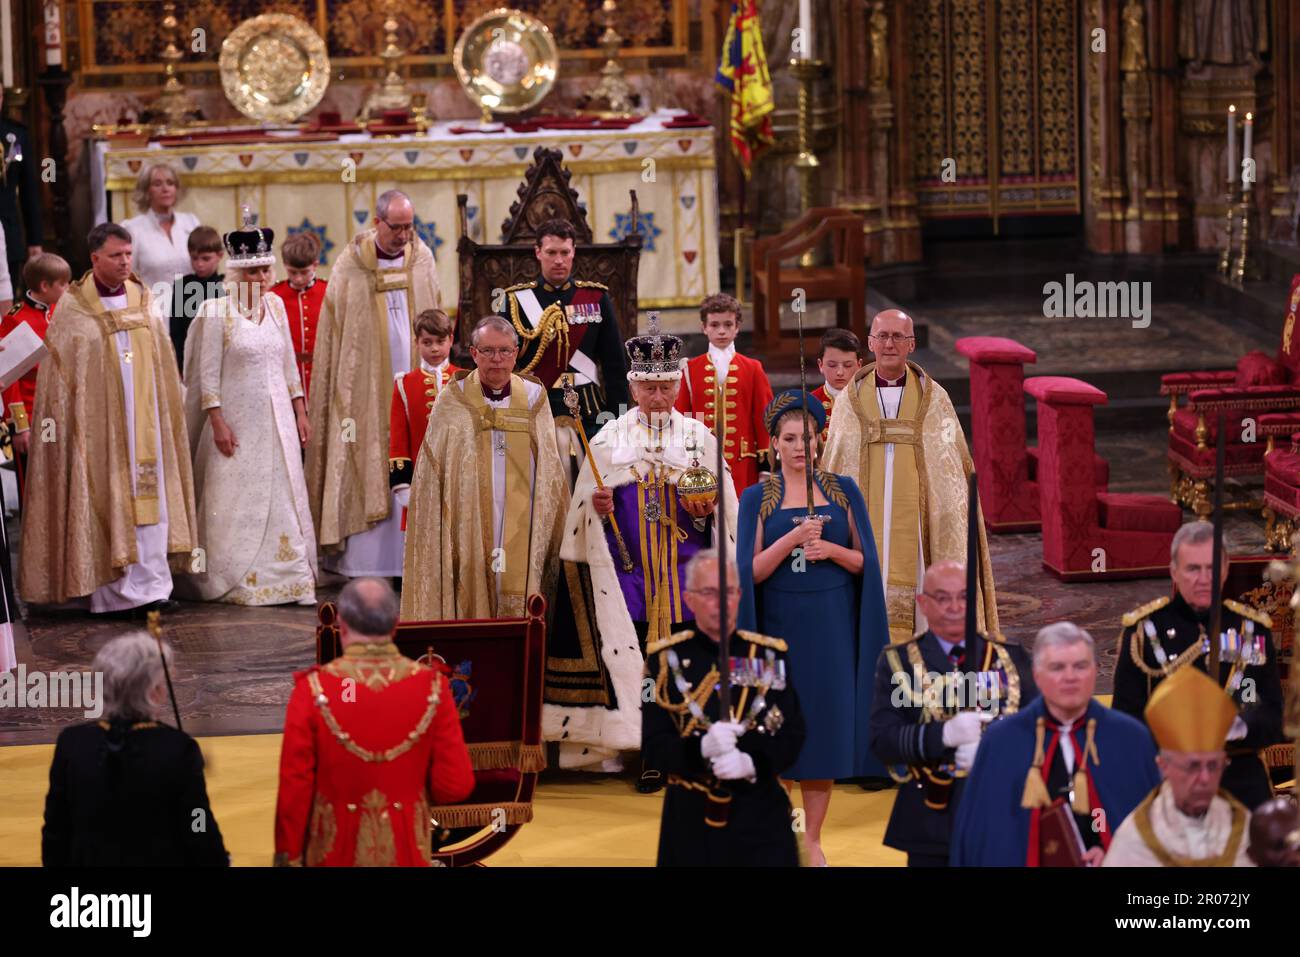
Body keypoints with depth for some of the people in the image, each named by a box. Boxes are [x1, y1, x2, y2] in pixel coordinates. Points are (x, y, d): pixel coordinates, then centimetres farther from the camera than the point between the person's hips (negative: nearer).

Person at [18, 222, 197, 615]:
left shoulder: (143, 302, 8)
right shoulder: (73, 310, -5)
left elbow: (164, 366, 13)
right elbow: (58, 375, -3)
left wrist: (166, 415, 10)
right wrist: (63, 422, -8)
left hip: (145, 420, 4)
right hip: (98, 423, -4)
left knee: (149, 499, 2)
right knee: (105, 500, -3)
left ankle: (150, 585, 5)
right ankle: (110, 592, 2)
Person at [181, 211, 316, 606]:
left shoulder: (275, 306, 6)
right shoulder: (218, 312, -10)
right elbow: (207, 373, -10)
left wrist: (300, 411, 10)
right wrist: (218, 422, -15)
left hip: (277, 420, 5)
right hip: (238, 422, -5)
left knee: (283, 497, 5)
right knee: (237, 502, 0)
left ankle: (290, 577, 9)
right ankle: (236, 582, 8)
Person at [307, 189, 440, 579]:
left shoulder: (422, 260, 5)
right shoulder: (351, 266, -4)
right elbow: (332, 333, 0)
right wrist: (341, 392, -3)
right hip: (366, 387, -2)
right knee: (367, 471, -2)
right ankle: (365, 564, 0)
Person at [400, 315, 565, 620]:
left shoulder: (534, 399, 7)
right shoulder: (453, 401, 2)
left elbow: (551, 474, 9)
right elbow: (430, 479, 3)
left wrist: (553, 546, 2)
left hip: (522, 535, 1)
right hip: (468, 534, -1)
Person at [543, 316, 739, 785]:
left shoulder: (699, 437, 8)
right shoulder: (610, 438, 8)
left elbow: (725, 504, 8)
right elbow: (584, 508, 10)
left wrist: (708, 508, -13)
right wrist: (597, 504, -12)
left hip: (687, 568, 0)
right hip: (628, 569, 0)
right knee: (639, 655, -3)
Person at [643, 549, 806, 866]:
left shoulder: (770, 655, 6)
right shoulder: (666, 659, 0)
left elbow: (793, 735, 1)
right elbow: (653, 743, -6)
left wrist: (752, 763, -19)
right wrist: (702, 749, -25)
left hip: (762, 817, 1)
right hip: (691, 819, -1)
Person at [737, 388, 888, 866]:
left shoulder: (843, 491, 5)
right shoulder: (757, 498, 1)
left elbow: (865, 561, 5)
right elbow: (750, 571, -6)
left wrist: (832, 550, -15)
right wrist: (793, 538, -20)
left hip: (831, 627, 1)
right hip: (780, 626, -1)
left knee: (826, 724, 1)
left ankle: (812, 840, 10)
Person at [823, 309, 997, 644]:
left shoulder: (934, 399, 5)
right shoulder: (851, 400, 7)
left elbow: (956, 466, 6)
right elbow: (832, 468, 11)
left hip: (917, 523, 0)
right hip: (866, 524, 0)